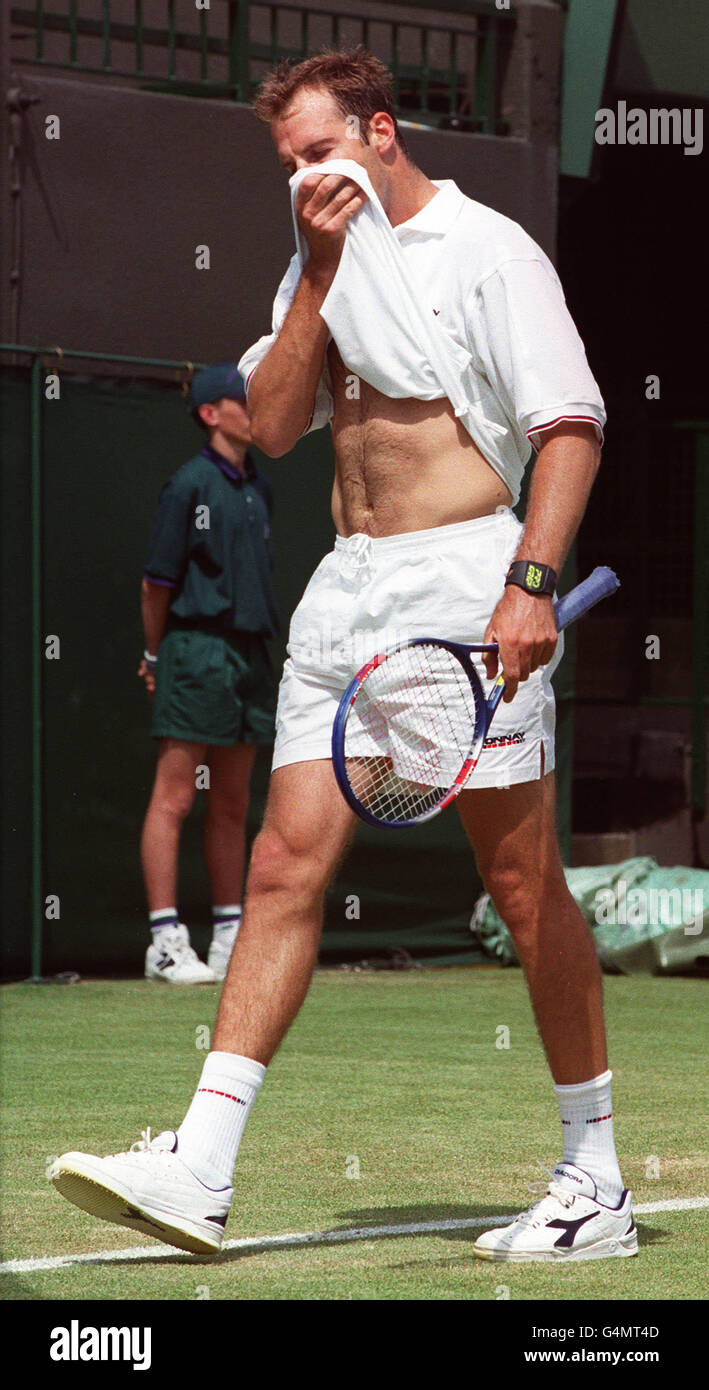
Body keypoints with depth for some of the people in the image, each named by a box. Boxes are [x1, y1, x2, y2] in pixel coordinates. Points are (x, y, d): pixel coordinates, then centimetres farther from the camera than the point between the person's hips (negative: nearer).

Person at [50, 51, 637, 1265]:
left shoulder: (486, 251, -3)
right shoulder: (317, 271, 17)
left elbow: (570, 424, -10)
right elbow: (273, 427, 7)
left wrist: (531, 583, -21)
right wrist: (322, 274, -1)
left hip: (464, 577, -6)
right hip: (347, 590, 6)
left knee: (523, 883, -2)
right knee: (284, 864, -2)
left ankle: (596, 1180, 8)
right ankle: (199, 1172, -7)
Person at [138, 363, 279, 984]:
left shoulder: (259, 487, 14)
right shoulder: (191, 484, -8)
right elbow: (158, 581, -6)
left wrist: (260, 641, 14)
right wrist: (156, 655, -2)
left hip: (250, 650, 8)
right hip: (196, 650, -8)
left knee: (233, 805, 11)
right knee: (174, 797, -6)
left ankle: (231, 939, 15)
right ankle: (167, 942, -7)